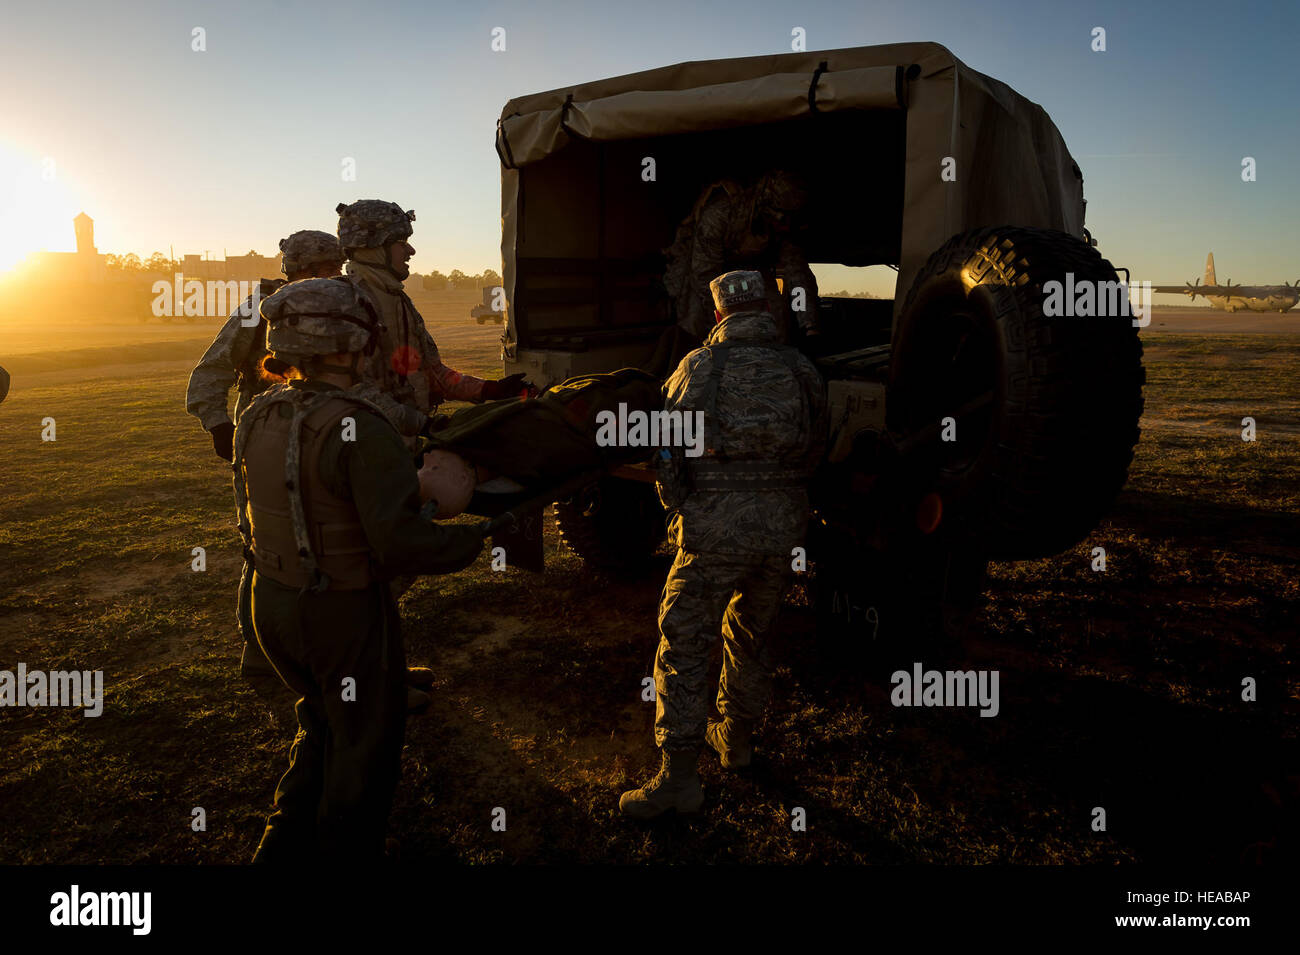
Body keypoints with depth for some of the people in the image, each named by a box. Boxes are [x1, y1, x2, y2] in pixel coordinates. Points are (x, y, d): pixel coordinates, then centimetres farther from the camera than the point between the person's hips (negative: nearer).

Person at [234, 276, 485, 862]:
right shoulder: (358, 429, -25)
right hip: (345, 614, -7)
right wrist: (479, 542, -15)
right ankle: (345, 851, 31)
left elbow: (252, 519, 9)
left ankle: (286, 846, 38)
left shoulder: (258, 417, -1)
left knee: (326, 722, 29)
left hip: (272, 601, 8)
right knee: (365, 746, 16)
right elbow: (400, 542, -29)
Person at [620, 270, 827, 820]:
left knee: (683, 646, 2)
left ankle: (678, 776, 2)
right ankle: (737, 739, 37)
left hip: (715, 531, -4)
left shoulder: (699, 367, -2)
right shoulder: (802, 371, 6)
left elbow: (665, 446, -1)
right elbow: (814, 452, 14)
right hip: (783, 530, 4)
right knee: (751, 638, 22)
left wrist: (677, 508, 11)